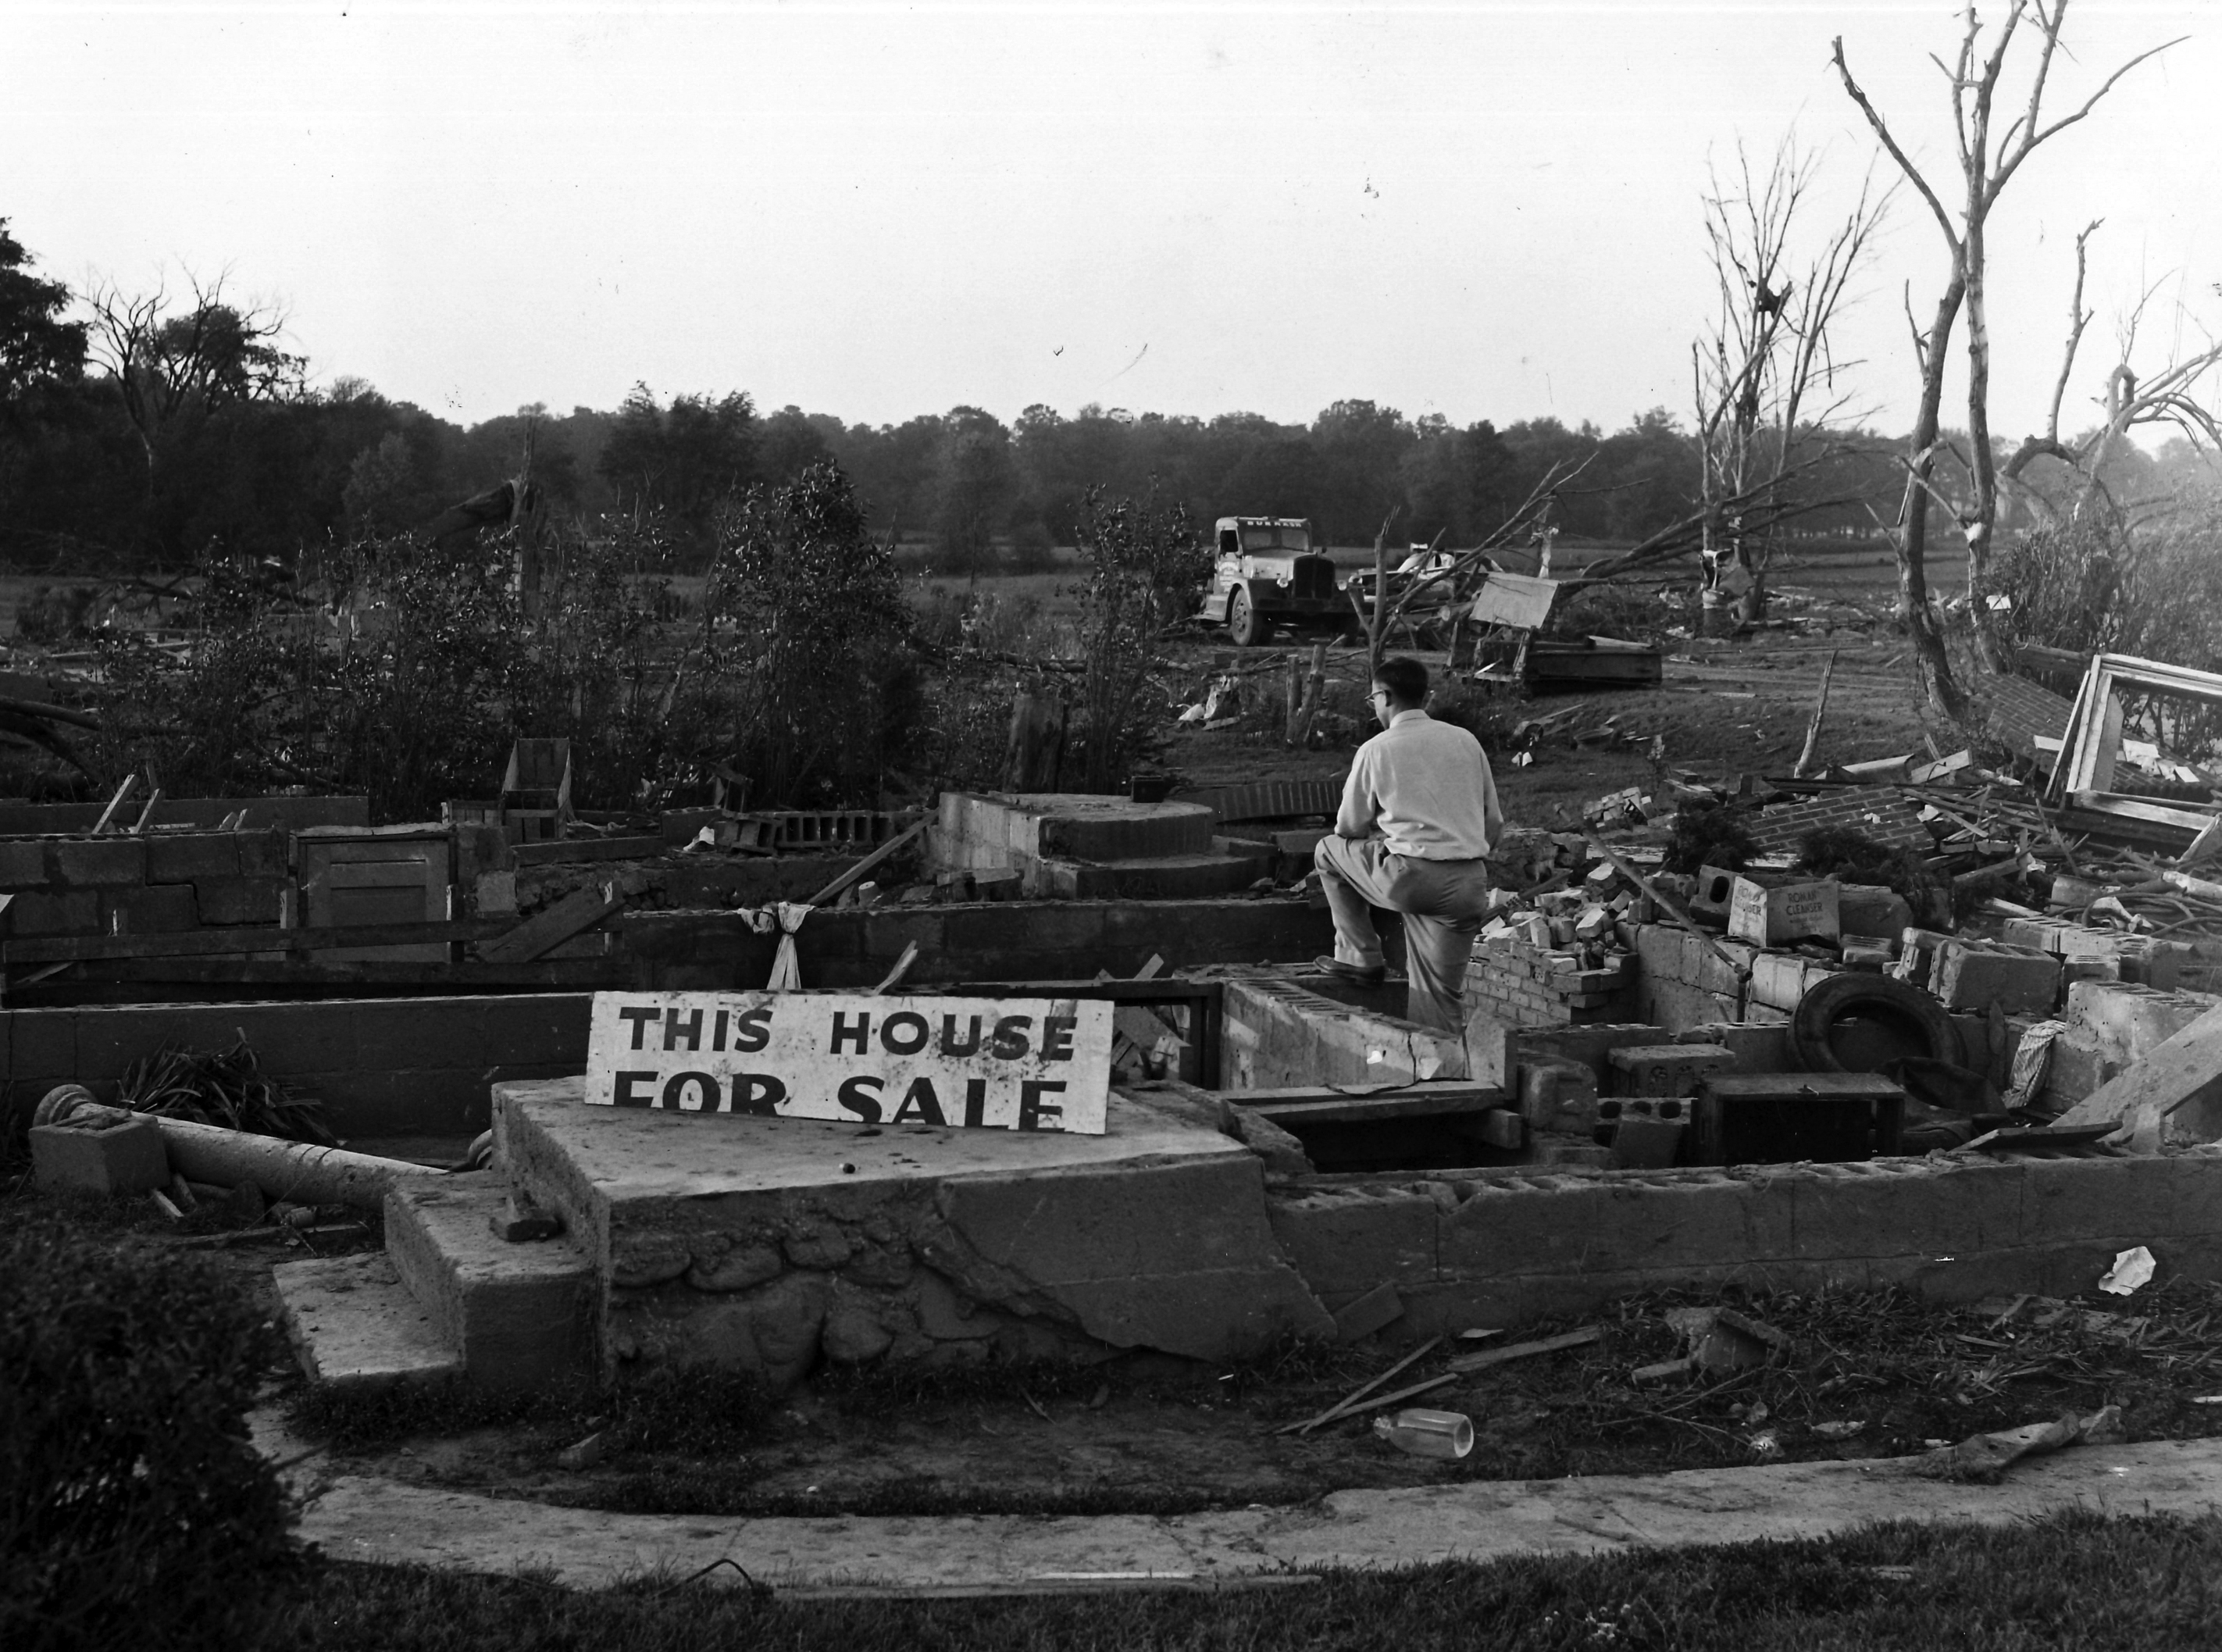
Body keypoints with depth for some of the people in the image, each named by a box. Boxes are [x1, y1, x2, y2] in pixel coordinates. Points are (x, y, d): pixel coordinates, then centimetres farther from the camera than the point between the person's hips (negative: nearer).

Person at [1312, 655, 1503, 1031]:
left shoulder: (1376, 750, 2)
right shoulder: (1466, 741, 13)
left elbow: (1349, 827, 11)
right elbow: (1494, 822, 17)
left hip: (1410, 878, -4)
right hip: (1469, 884, 4)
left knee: (1330, 850, 21)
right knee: (1440, 996, 10)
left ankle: (1361, 957, 21)